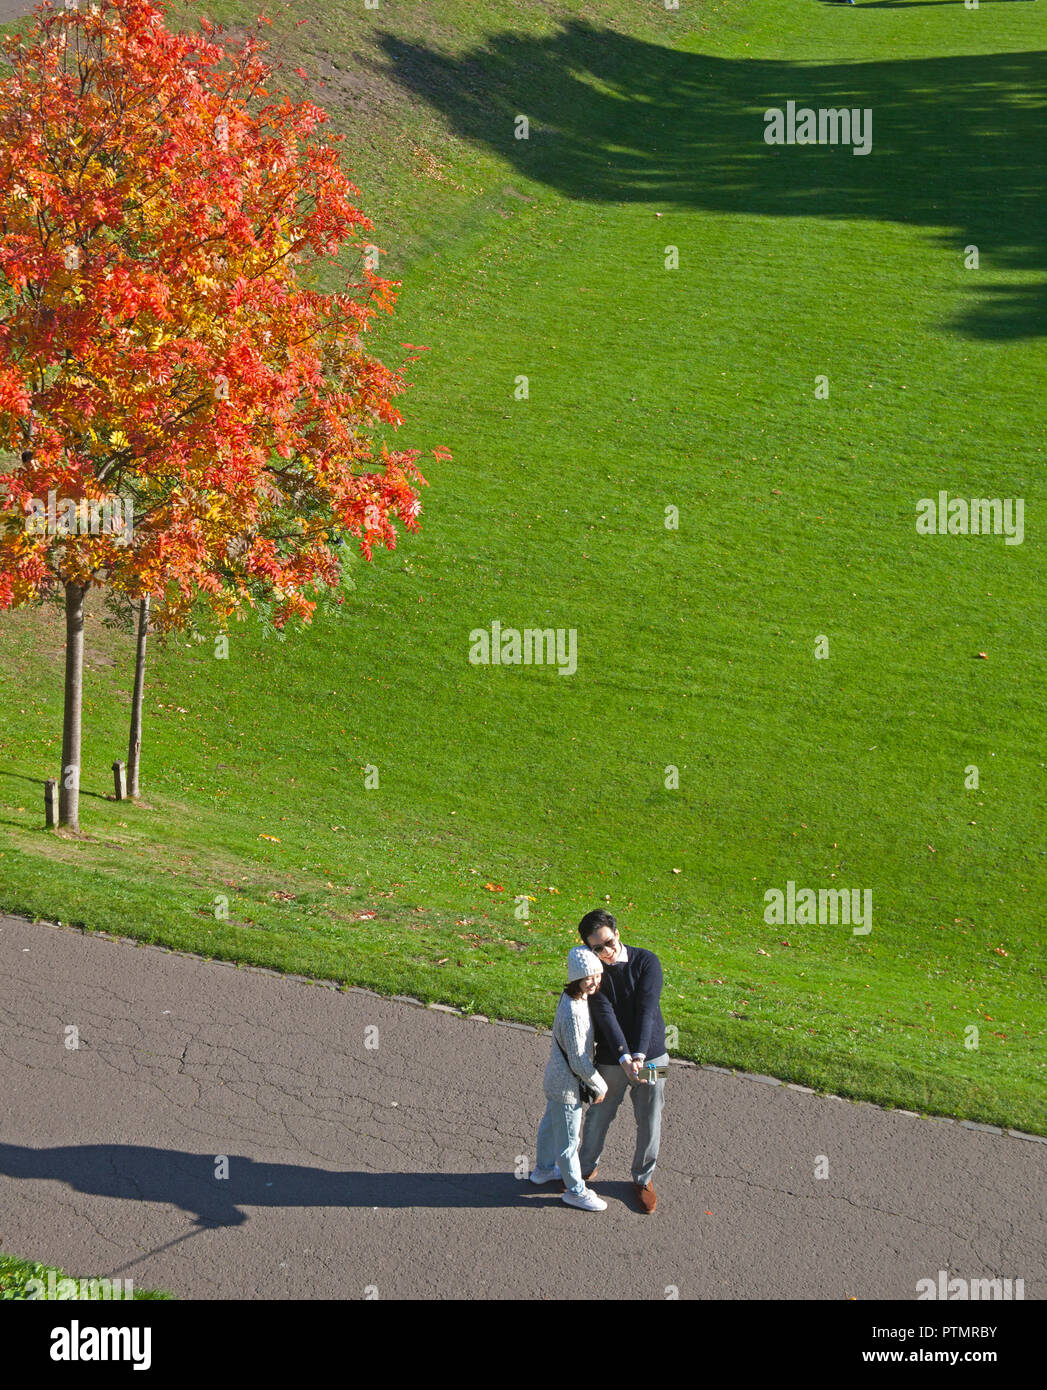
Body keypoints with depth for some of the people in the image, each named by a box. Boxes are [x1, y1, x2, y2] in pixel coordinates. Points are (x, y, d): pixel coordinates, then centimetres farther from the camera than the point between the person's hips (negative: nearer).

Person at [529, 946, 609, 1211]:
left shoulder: (575, 998, -5)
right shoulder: (573, 1012, -33)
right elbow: (578, 1060, -27)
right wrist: (600, 1085, -14)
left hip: (556, 1077, 10)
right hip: (567, 1084, -10)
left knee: (551, 1124, 29)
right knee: (568, 1138, 9)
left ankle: (544, 1169, 51)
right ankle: (575, 1190, 26)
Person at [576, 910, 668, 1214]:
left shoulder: (647, 961, -11)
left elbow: (647, 1010, -20)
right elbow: (606, 1015, -21)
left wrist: (640, 1054, -33)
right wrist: (624, 1058, -34)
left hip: (651, 1056, 0)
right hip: (611, 1060, 1)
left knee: (649, 1123, 10)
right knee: (598, 1117, 14)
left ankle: (643, 1178, 32)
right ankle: (585, 1168, 40)